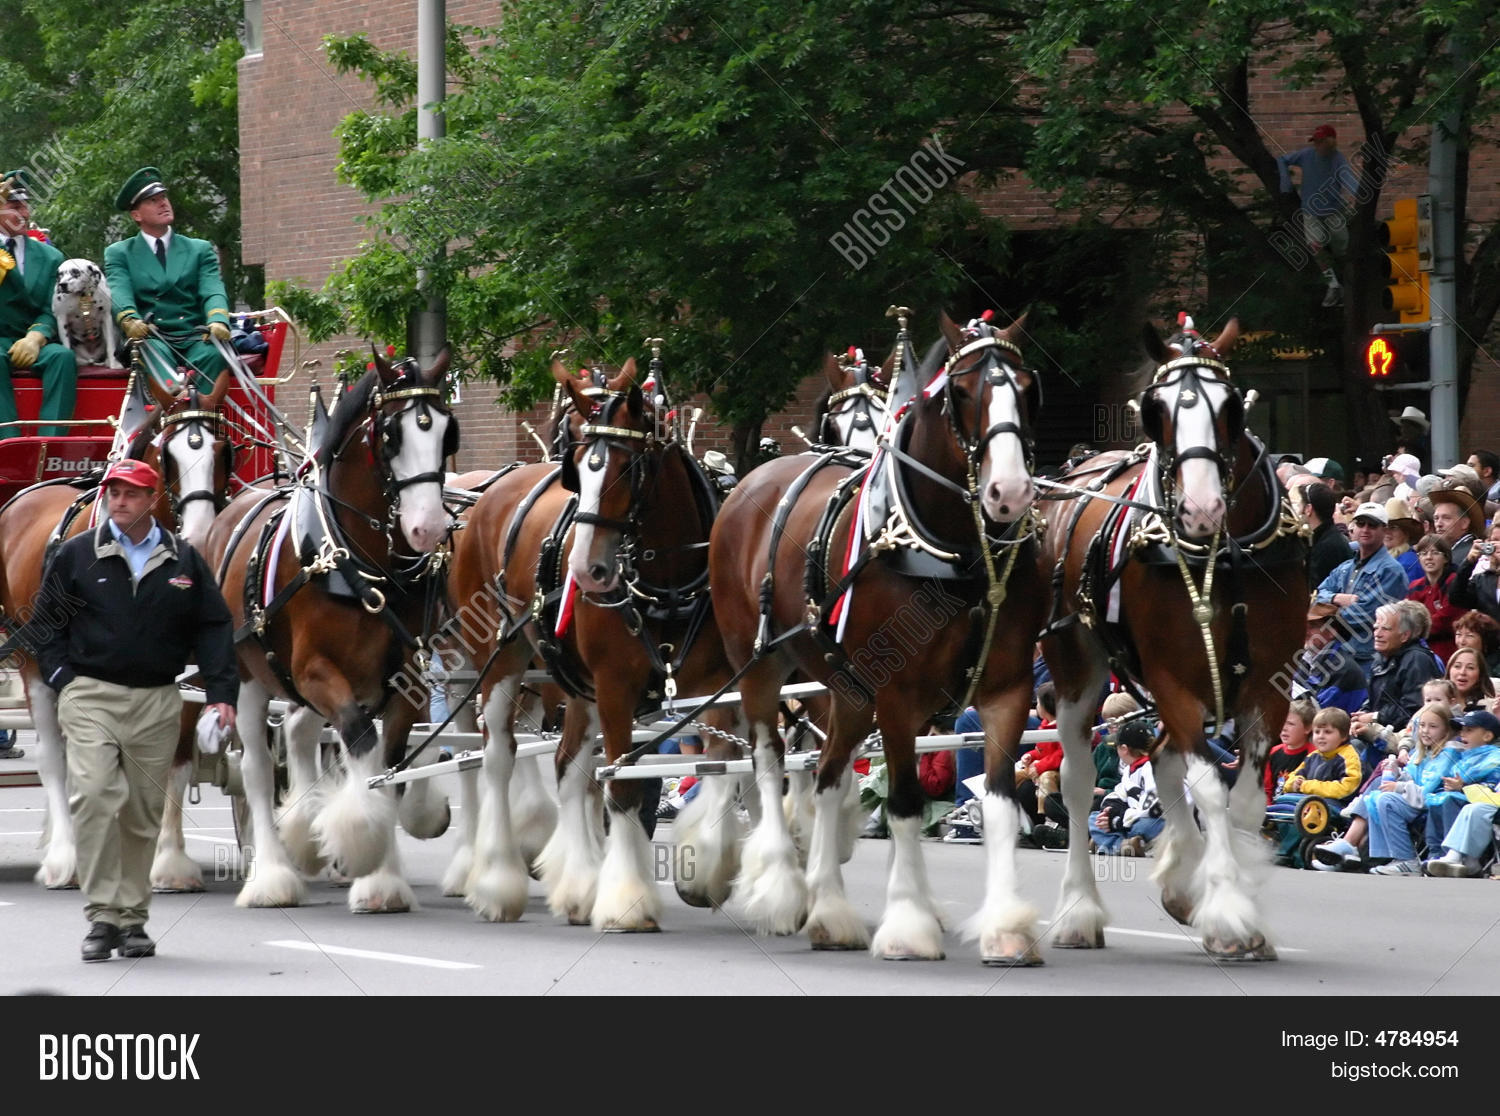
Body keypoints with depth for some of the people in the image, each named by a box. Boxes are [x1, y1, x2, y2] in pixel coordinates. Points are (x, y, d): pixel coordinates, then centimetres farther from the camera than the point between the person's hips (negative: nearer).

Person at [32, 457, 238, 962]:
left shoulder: (184, 561, 7)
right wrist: (63, 678, -2)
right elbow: (47, 621, 9)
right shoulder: (77, 555, 3)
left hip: (157, 702, 2)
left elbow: (214, 628, 10)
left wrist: (221, 694, 1)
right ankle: (102, 915, -16)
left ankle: (132, 918, 16)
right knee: (94, 795, -19)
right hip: (90, 696, -2)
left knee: (144, 811, 7)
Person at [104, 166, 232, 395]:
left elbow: (213, 291, 4)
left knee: (214, 353, -32)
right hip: (151, 339, -2)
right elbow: (119, 292, -2)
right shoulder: (119, 253, 17)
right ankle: (173, 393, -67)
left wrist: (218, 321, -21)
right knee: (154, 352, -37)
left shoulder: (200, 250, 20)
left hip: (194, 339, 2)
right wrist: (129, 319, -27)